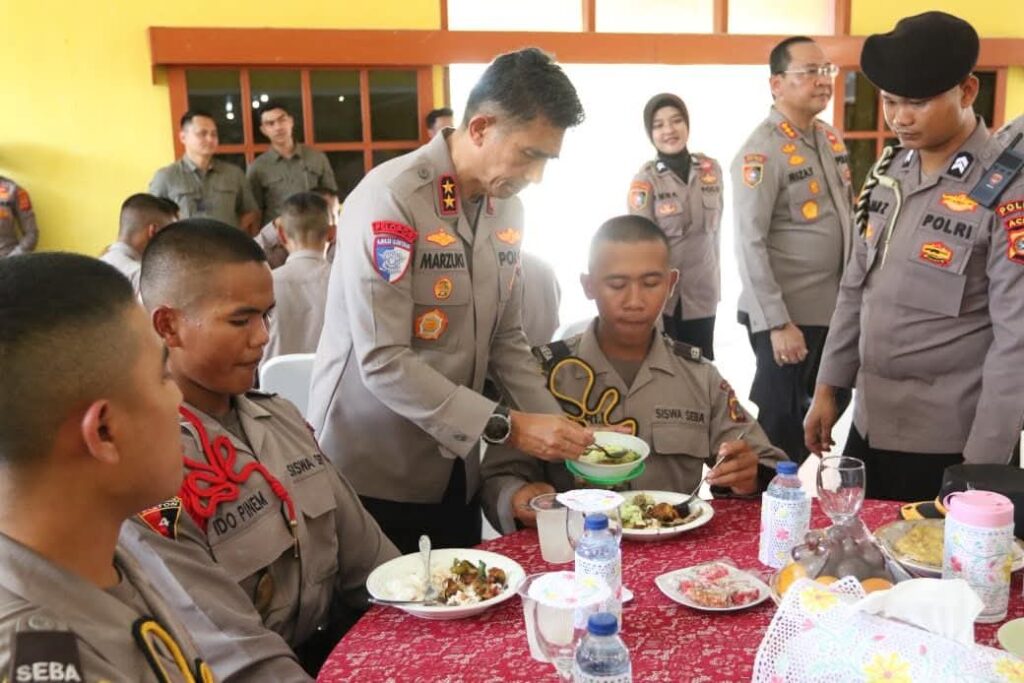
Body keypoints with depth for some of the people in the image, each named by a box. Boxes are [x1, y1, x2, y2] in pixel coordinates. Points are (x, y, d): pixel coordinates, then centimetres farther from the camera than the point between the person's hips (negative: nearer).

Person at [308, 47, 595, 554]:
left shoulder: (507, 206, 3)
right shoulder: (390, 199, -20)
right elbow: (382, 362, -24)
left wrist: (557, 427, -3)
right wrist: (507, 427, -23)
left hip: (454, 463, 7)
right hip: (372, 469, -6)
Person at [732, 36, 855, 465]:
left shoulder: (831, 139, 8)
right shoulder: (762, 152, -16)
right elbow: (750, 243, -19)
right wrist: (777, 323, -21)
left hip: (834, 307, 8)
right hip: (787, 315, -8)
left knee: (832, 402, 18)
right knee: (780, 419, 5)